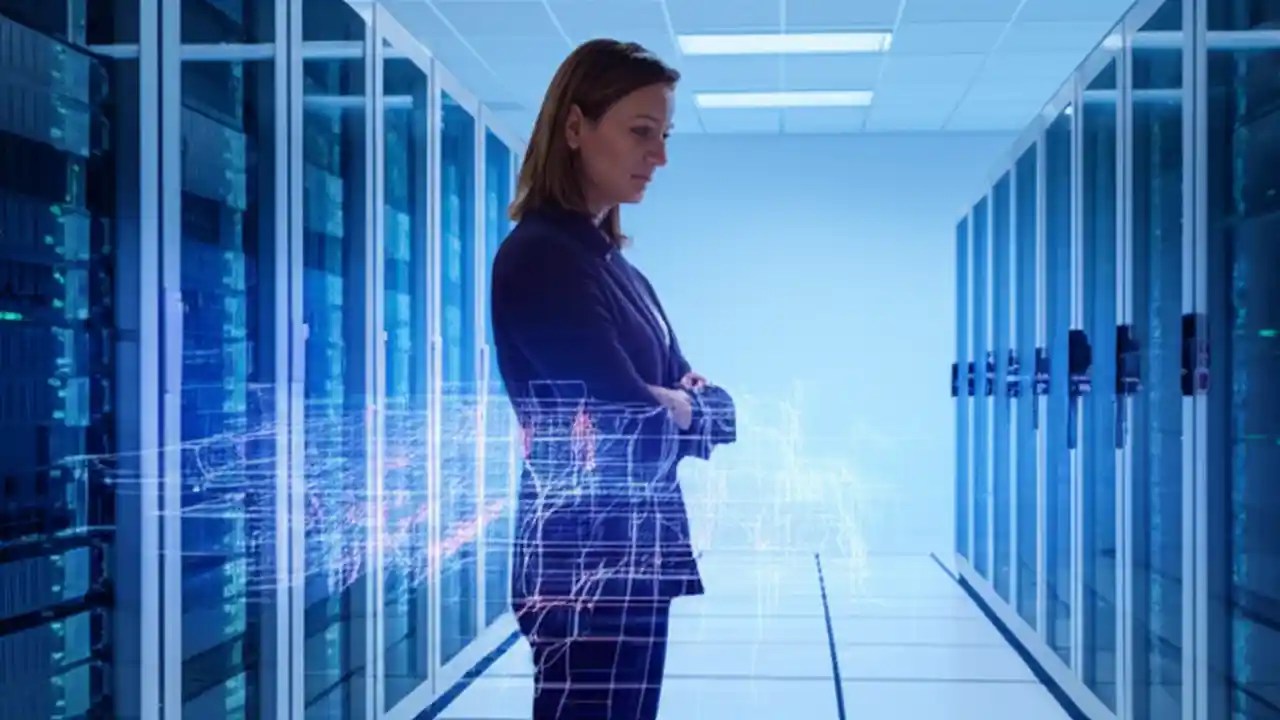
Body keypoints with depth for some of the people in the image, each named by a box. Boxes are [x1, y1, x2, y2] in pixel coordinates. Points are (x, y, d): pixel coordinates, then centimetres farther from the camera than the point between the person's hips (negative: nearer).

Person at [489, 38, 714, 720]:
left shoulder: (611, 261, 14)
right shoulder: (540, 256, -14)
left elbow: (686, 393, 12)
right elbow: (631, 417, -21)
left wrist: (672, 399, -9)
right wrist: (683, 403, 0)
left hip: (631, 546, 9)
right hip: (585, 551, -9)